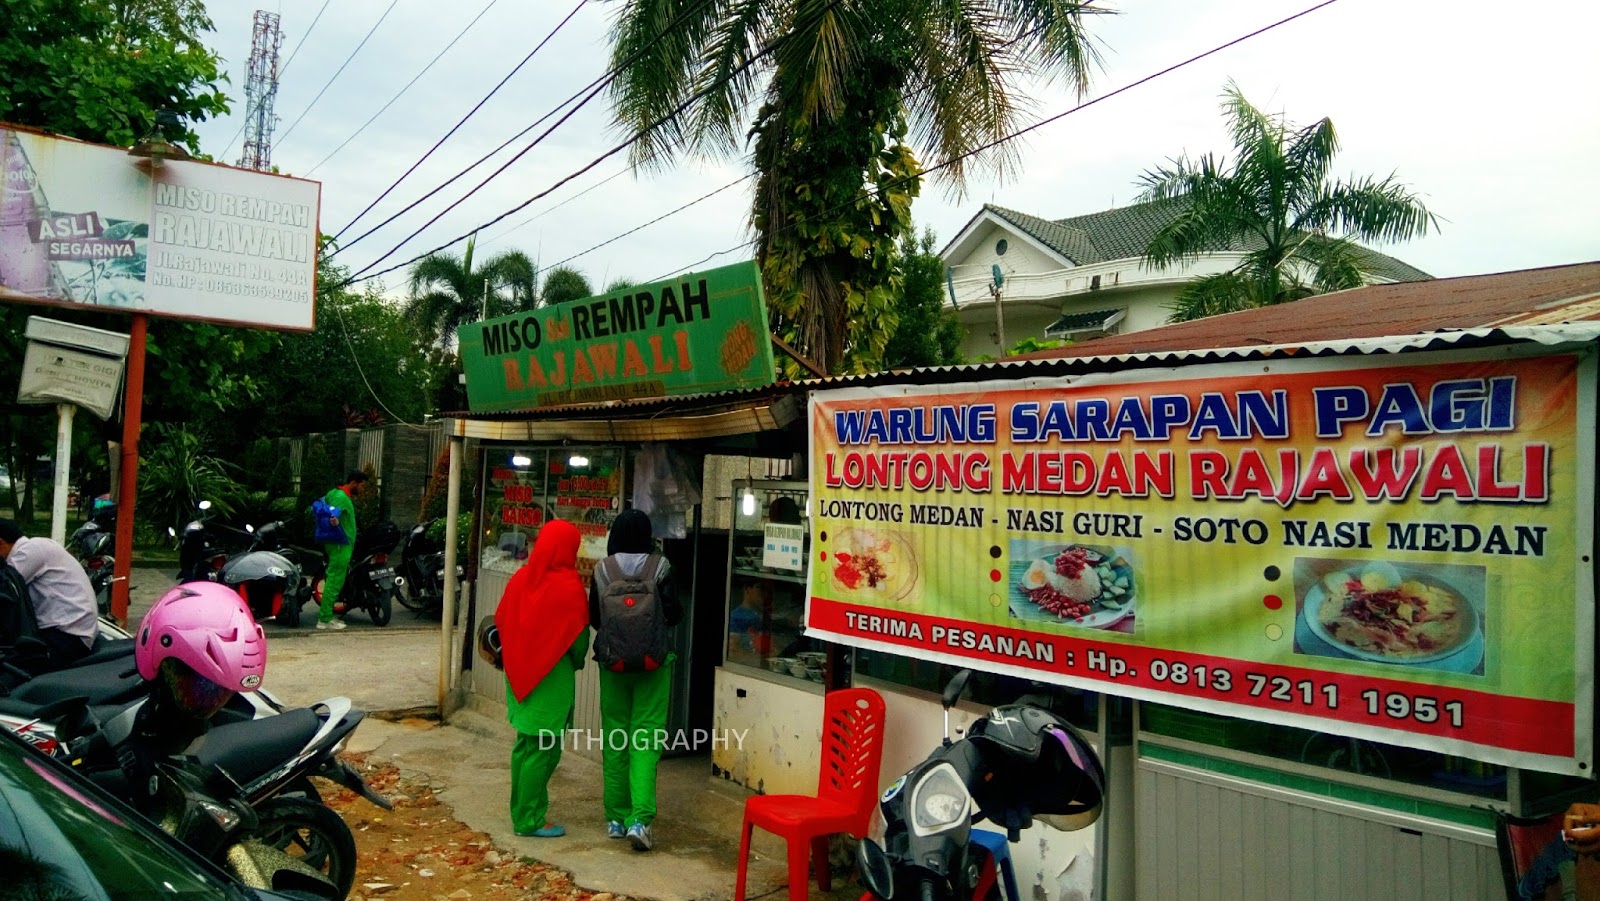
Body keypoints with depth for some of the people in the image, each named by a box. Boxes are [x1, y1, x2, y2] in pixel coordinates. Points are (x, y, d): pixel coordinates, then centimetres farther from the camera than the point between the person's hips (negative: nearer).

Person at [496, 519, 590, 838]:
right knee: (544, 749, 2)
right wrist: (577, 662, 10)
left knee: (524, 743, 17)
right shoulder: (569, 585, -16)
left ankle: (521, 811, 27)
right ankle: (530, 820, 8)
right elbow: (580, 633, -10)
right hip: (553, 677, -7)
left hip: (520, 674, 7)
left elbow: (501, 620, 9)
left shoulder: (520, 578, 0)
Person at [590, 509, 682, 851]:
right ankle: (640, 819, -9)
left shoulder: (602, 569, -2)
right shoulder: (659, 567, -8)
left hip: (612, 662, 2)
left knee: (614, 737, 11)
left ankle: (616, 818, 17)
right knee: (645, 739, 1)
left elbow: (593, 617, 5)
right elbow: (673, 615, -8)